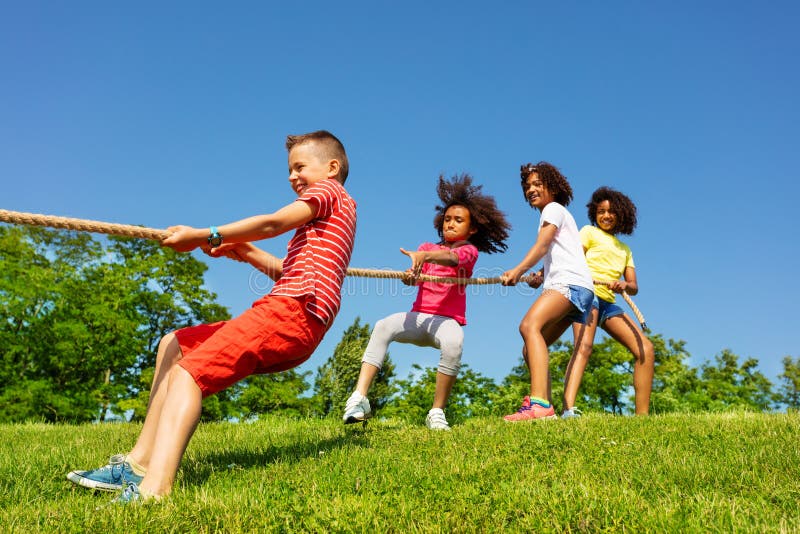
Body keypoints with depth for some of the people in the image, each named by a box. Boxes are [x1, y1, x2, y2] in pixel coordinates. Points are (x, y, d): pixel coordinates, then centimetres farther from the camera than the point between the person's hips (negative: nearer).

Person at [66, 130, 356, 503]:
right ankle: (140, 463, 5)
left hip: (293, 308, -10)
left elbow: (273, 223, -13)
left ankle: (152, 490, -41)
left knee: (189, 372, -23)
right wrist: (247, 254, 18)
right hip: (297, 329, 10)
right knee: (173, 346, 13)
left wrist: (205, 236, -11)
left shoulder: (329, 191, 5)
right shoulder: (334, 209, 34)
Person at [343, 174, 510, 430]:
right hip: (419, 315, 3)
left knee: (454, 342, -37)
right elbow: (416, 275, -1)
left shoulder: (469, 250, 6)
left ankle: (437, 412, -20)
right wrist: (410, 276, -28)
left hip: (447, 319, -3)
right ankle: (359, 398, -34)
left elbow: (453, 258, -20)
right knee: (383, 327, -27)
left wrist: (424, 256, -40)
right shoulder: (427, 247, 18)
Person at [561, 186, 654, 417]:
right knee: (584, 346, -30)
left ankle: (642, 415, -2)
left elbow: (634, 287, 17)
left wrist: (623, 285, -8)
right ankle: (568, 410, -47)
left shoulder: (625, 249, 28)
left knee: (645, 349, -4)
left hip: (609, 303, 7)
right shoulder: (589, 232, 13)